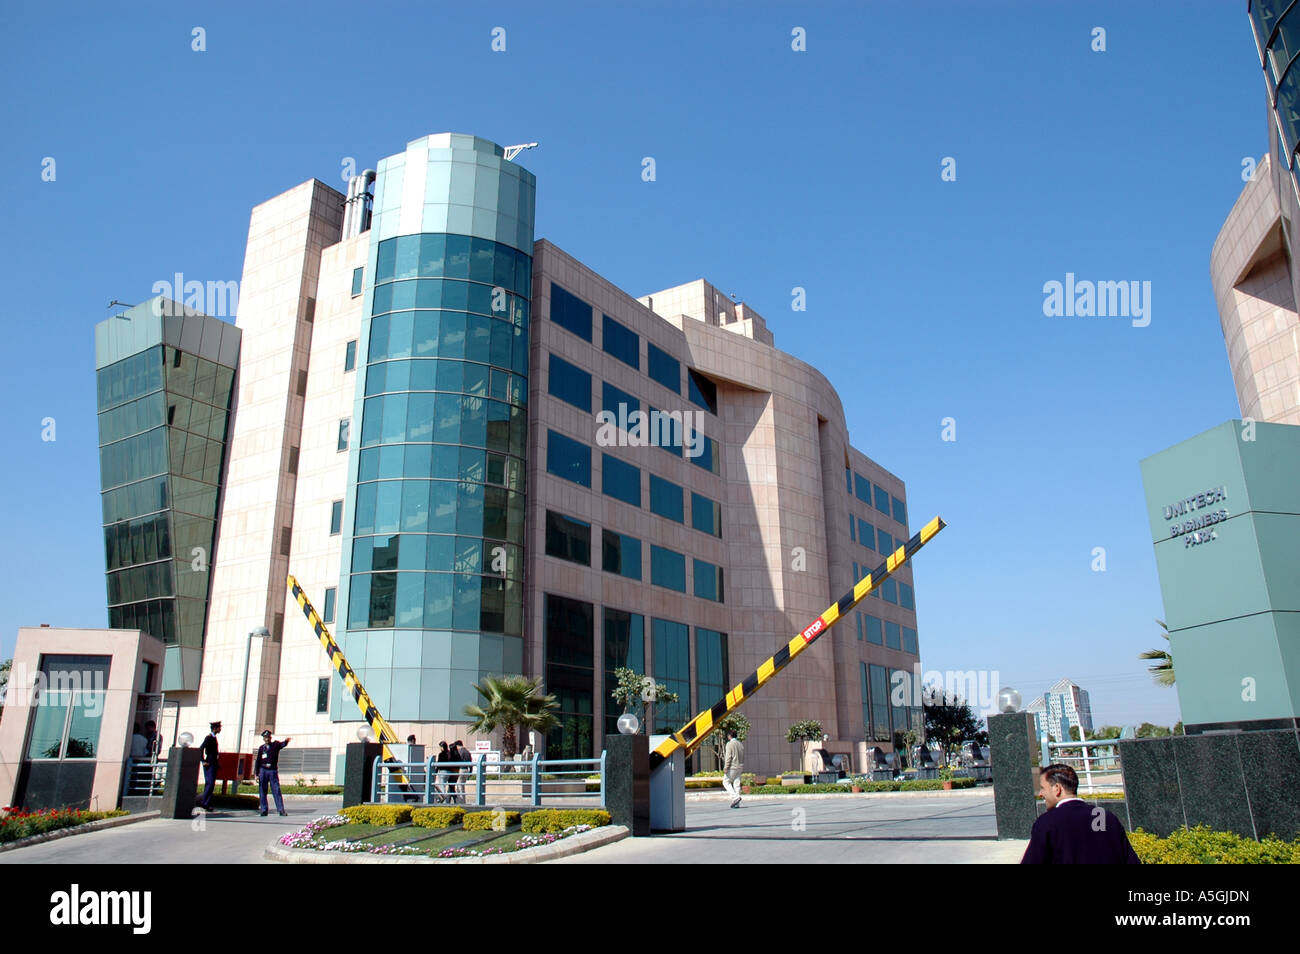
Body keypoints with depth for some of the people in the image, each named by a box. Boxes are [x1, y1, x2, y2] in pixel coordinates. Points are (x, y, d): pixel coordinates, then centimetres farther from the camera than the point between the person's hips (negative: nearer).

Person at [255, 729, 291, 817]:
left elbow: (282, 744, -16)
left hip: (273, 771, -2)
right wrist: (257, 774, 6)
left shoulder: (275, 745, 5)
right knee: (262, 791, 3)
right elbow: (258, 761, 10)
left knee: (276, 790, -6)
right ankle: (263, 810, 10)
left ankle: (281, 810, -8)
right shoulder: (261, 748, 9)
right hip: (263, 770, 2)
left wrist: (286, 741, -40)